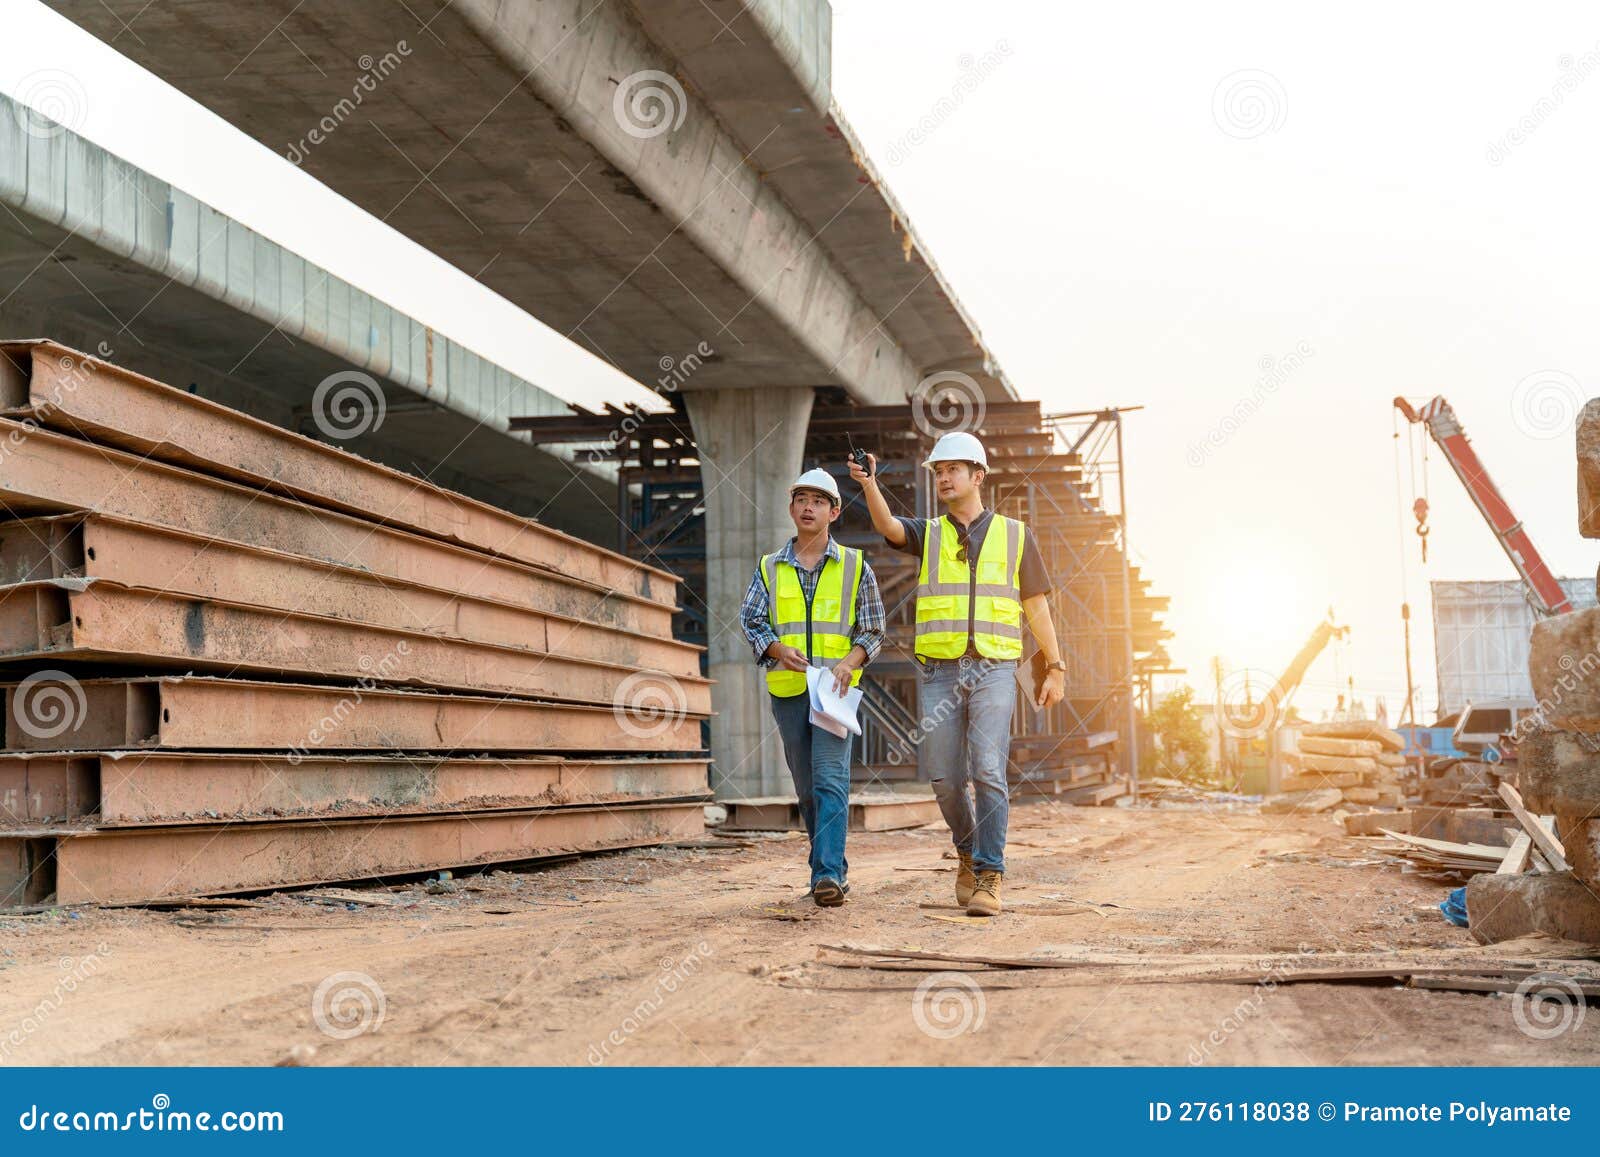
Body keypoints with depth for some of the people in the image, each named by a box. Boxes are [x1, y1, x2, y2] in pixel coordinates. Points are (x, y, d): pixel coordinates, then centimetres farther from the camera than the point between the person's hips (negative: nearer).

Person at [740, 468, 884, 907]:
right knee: (806, 787, 8)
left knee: (830, 777, -16)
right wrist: (778, 649, -13)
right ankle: (835, 868, 21)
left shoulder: (855, 566, 7)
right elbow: (751, 620, 7)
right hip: (787, 688, 3)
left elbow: (873, 629, 8)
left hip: (835, 688, -3)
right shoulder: (769, 568, 12)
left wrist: (850, 661, -11)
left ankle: (828, 874, -23)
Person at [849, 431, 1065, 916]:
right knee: (946, 779, 3)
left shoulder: (1014, 535, 9)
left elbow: (1036, 606, 11)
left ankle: (989, 877, -12)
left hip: (993, 671, -2)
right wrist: (868, 484, -32)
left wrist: (1055, 668, 7)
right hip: (939, 672, 2)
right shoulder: (927, 534, 11)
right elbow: (887, 526, -13)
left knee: (988, 771, -15)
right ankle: (969, 850, 28)